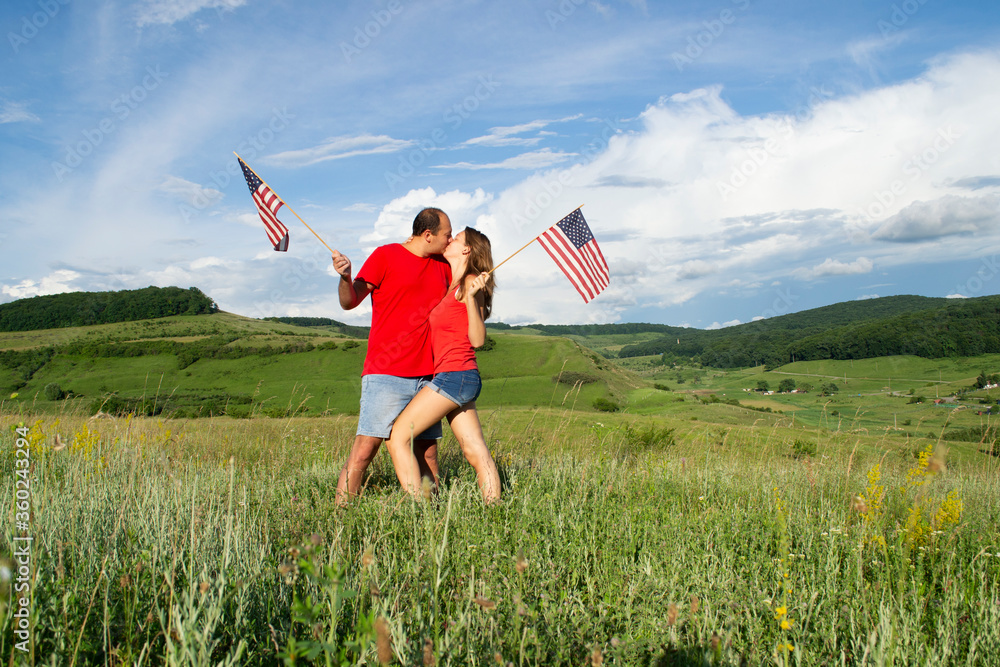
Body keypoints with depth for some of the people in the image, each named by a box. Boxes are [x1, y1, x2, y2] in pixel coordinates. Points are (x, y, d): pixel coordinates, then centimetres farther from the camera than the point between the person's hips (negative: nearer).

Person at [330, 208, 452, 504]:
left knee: (427, 451, 5)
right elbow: (349, 302, -1)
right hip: (386, 375, -5)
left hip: (427, 376, 6)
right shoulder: (385, 255, 1)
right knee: (366, 446, -9)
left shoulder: (443, 265, 18)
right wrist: (345, 277, -23)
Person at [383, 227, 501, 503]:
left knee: (397, 437, -5)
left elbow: (477, 340, -14)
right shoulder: (451, 286, 18)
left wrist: (472, 298, -26)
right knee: (476, 452, 5)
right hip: (461, 378, 9)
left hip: (454, 375, -9)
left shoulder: (471, 282, -7)